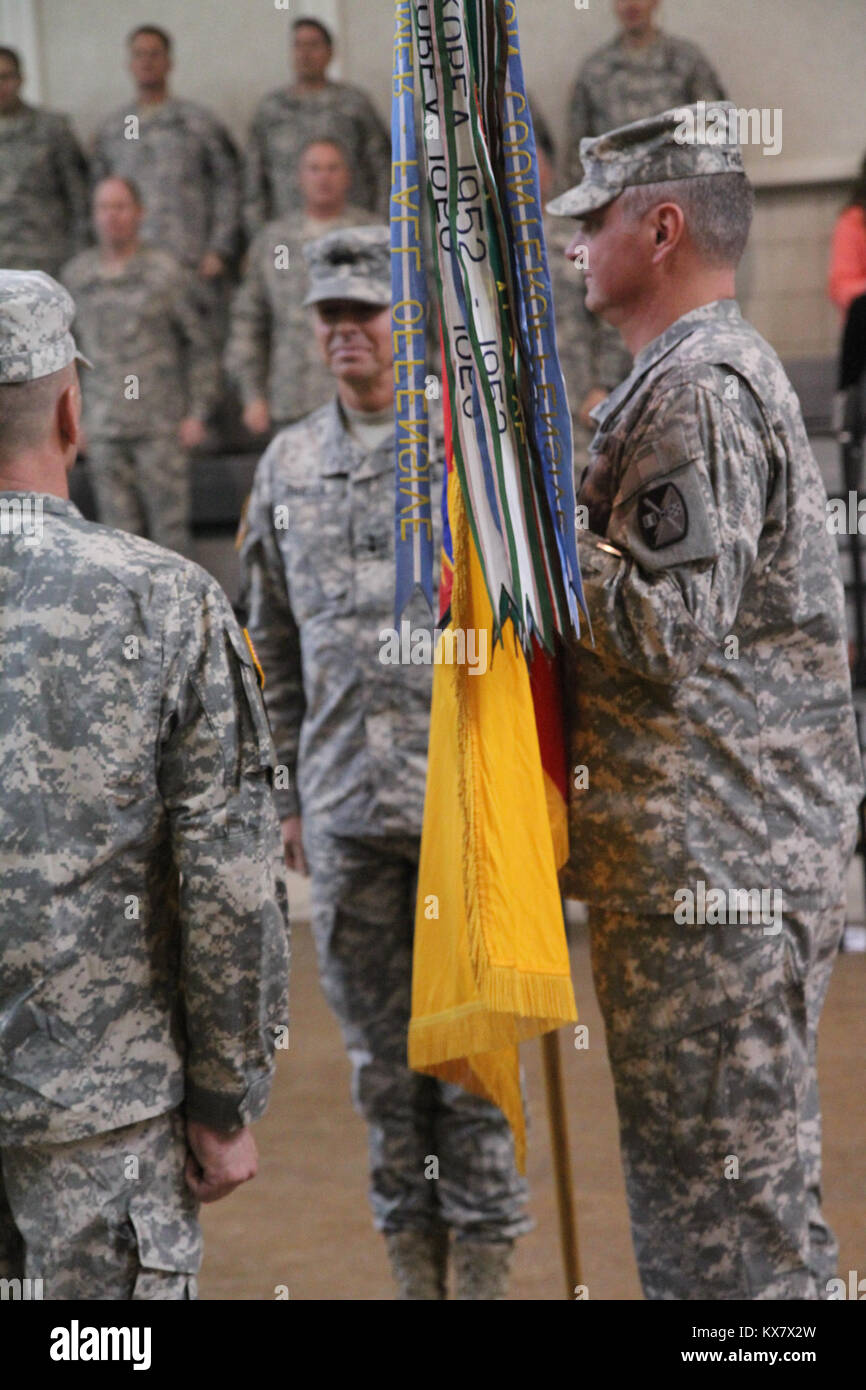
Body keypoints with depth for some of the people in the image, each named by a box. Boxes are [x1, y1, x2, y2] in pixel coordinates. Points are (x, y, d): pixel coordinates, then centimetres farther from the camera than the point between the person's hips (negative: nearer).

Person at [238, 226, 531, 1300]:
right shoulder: (288, 465, 11)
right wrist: (288, 795, 14)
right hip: (346, 808, 4)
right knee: (380, 1052, 9)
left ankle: (487, 1266, 11)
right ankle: (414, 1267, 20)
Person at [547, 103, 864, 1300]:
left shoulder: (701, 393, -15)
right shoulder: (708, 373, 19)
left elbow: (668, 627, -21)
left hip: (713, 875, -11)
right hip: (719, 851, 11)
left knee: (725, 1184, -5)